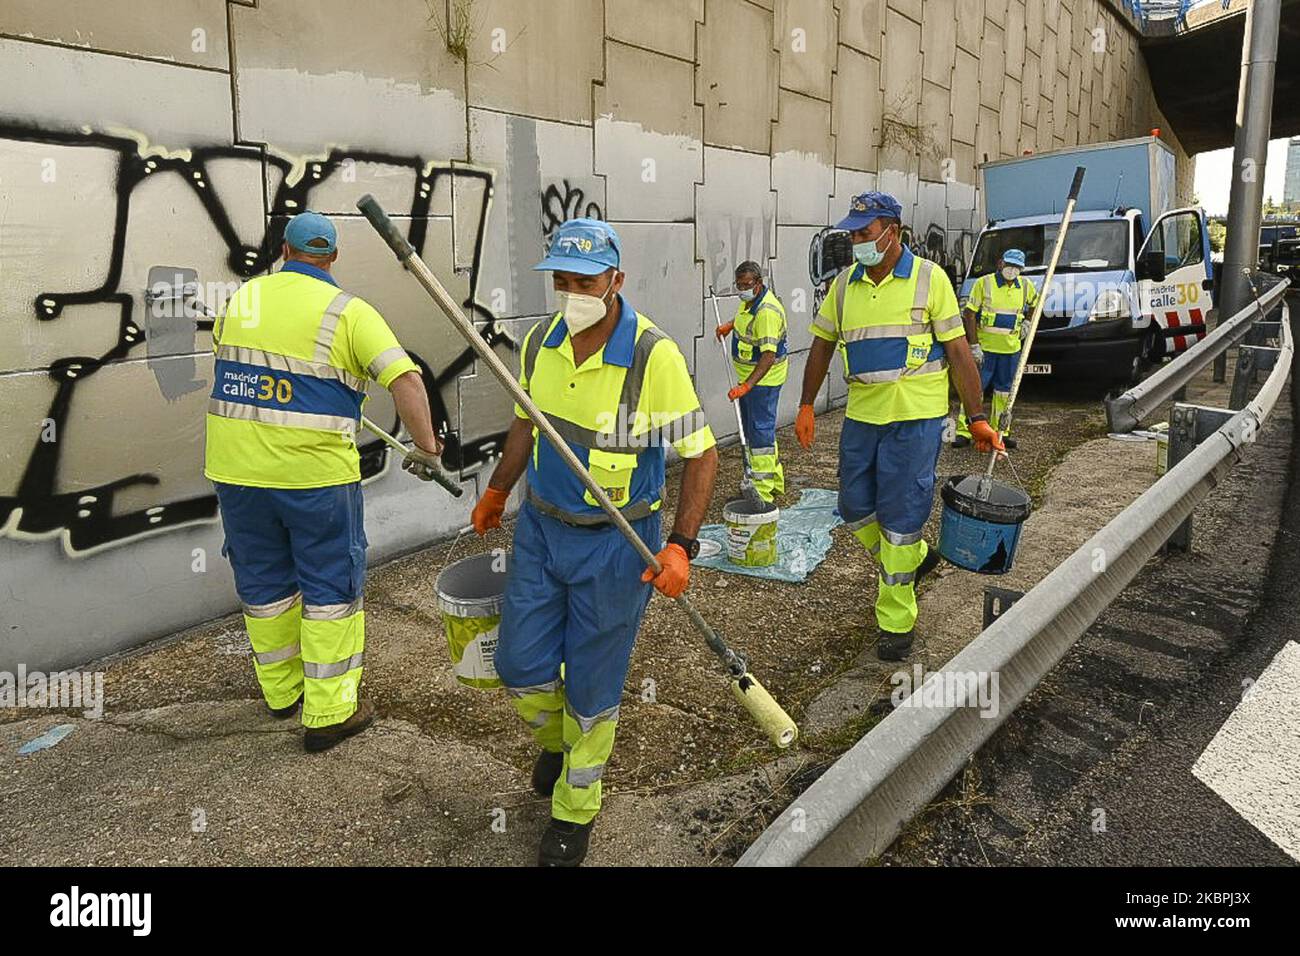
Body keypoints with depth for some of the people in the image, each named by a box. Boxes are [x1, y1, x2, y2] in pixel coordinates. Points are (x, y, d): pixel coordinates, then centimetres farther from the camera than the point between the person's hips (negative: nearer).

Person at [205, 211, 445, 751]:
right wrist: (426, 447, -12)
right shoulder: (348, 312, -7)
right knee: (331, 587, 7)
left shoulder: (240, 300, 9)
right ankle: (328, 713, 13)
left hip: (237, 468, 5)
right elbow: (406, 380, -19)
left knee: (263, 581, 19)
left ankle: (282, 691, 36)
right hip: (316, 472, -5)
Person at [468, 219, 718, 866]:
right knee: (521, 668, 12)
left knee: (591, 688, 8)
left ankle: (574, 812, 33)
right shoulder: (540, 342, -3)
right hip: (540, 527, 5)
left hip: (615, 542, -5)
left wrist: (680, 546, -22)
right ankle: (556, 739, 47)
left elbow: (702, 454, -15)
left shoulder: (655, 356, -21)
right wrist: (497, 492, 25)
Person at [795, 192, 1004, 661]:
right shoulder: (844, 283, 6)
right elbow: (822, 345, 13)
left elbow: (958, 350, -5)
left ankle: (896, 621, 13)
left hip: (915, 417, -5)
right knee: (855, 508, 12)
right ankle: (915, 556, 39)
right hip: (861, 415, 5)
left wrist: (976, 418, -7)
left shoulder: (929, 278, -6)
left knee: (900, 517, -1)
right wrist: (806, 407, 9)